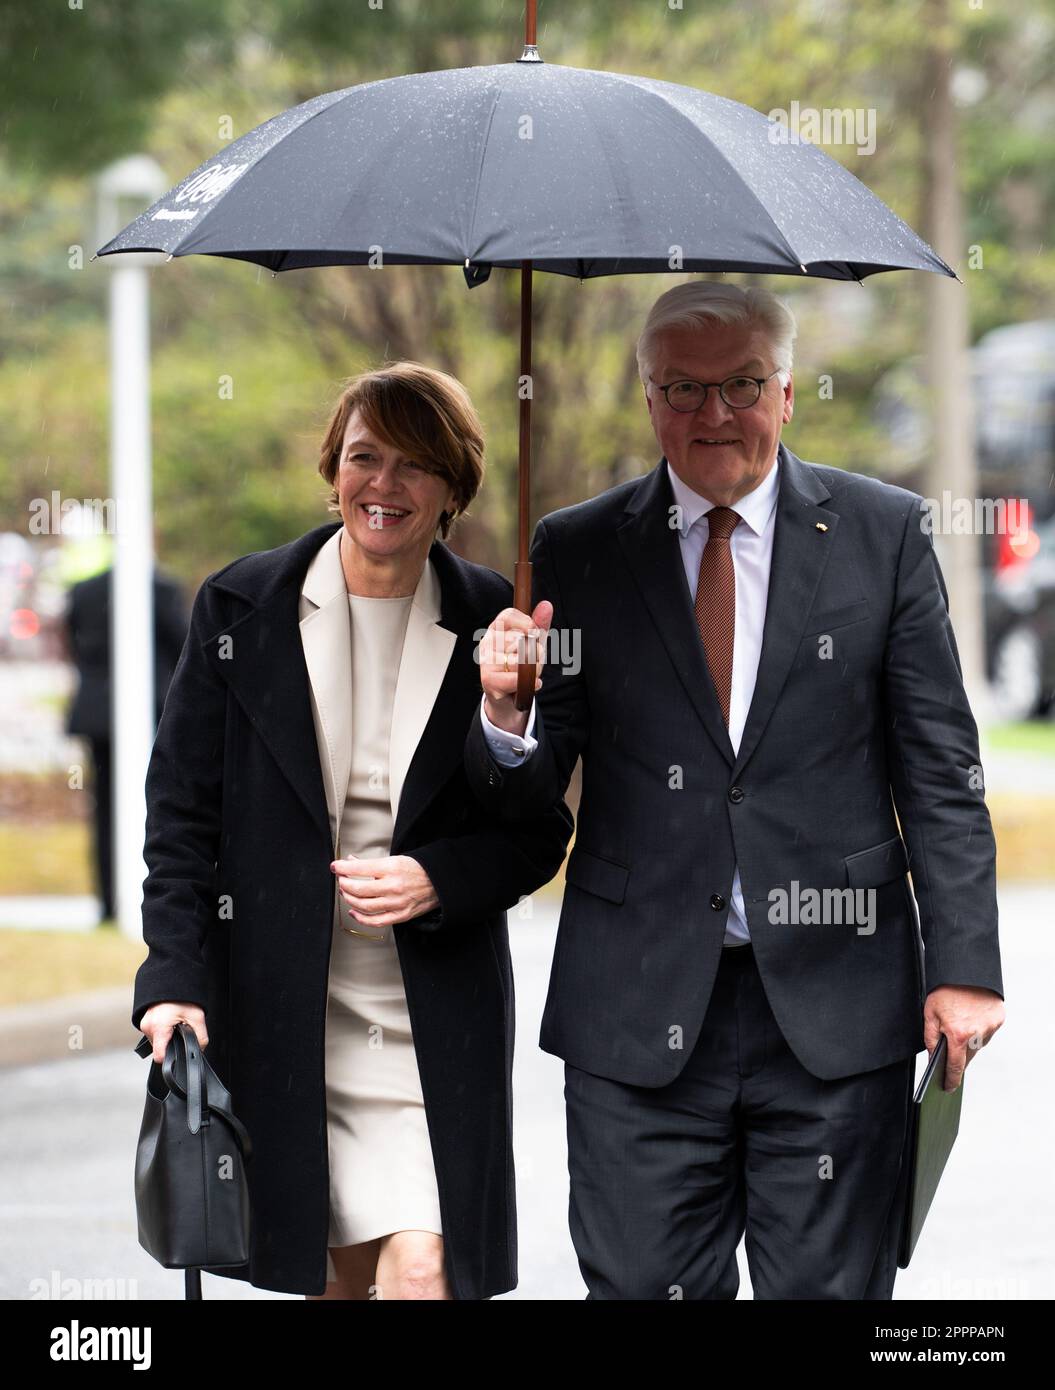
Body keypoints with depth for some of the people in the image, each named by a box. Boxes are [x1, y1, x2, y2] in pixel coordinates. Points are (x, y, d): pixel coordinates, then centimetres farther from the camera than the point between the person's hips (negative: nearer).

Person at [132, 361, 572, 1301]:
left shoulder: (493, 625, 1)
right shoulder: (241, 608, 1)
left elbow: (541, 827, 5)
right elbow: (182, 811, 1)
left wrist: (437, 880, -14)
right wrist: (173, 979, -10)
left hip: (435, 1009, 0)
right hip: (280, 1003, 1)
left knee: (422, 1267, -13)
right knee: (339, 1270, 8)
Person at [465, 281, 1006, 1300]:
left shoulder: (883, 534, 4)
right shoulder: (576, 554, 6)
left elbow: (941, 769, 4)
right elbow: (524, 795, 7)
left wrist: (963, 968, -3)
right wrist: (507, 718, -16)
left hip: (835, 997, 0)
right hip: (638, 1013, 1)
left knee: (833, 1290, 4)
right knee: (643, 1289, 1)